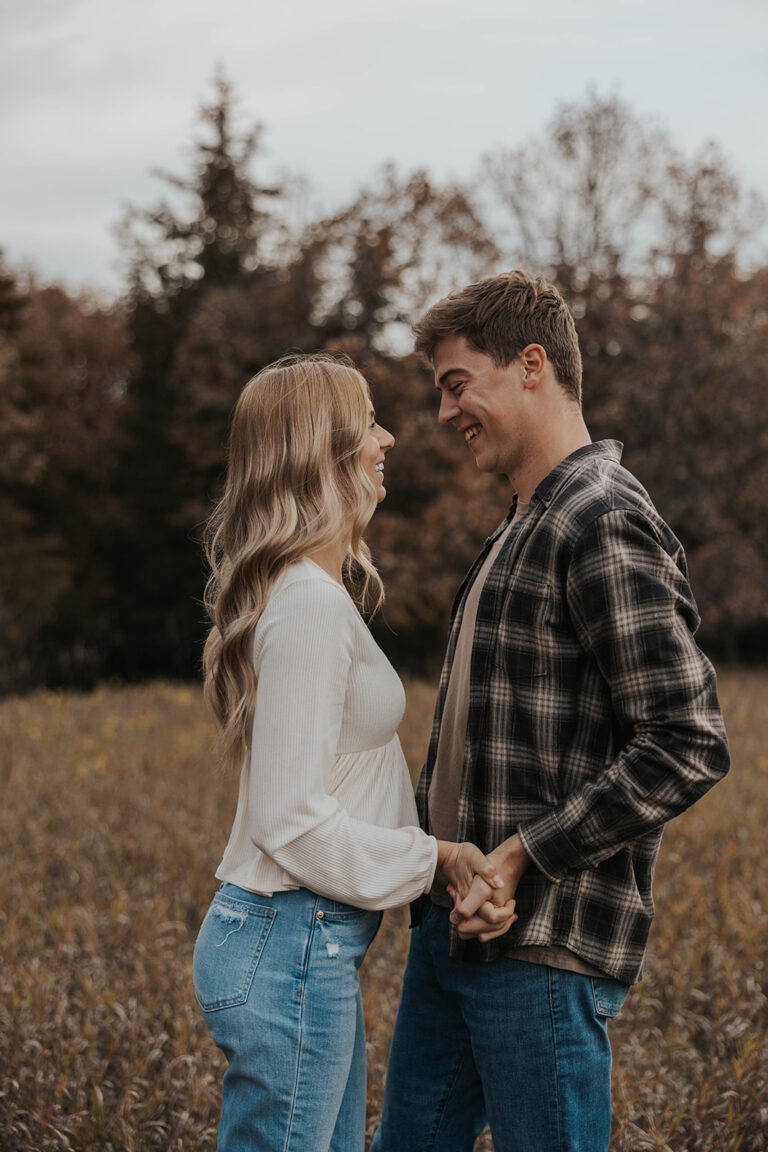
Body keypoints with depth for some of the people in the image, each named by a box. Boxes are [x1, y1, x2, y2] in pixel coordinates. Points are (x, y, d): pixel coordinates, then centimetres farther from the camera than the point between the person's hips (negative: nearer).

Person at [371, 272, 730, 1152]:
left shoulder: (603, 527, -16)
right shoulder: (519, 529, 17)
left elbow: (688, 746, -21)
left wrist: (526, 851, -20)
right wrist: (425, 835, 12)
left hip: (543, 946, -10)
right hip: (456, 921, 10)